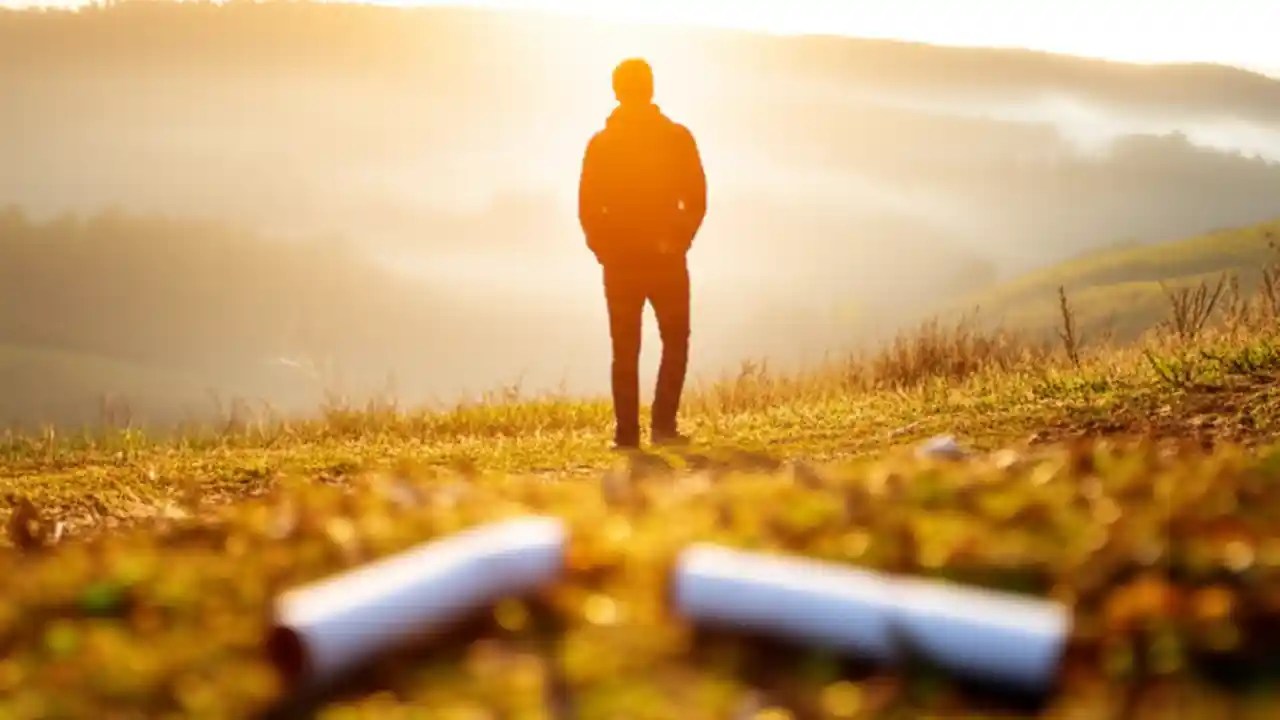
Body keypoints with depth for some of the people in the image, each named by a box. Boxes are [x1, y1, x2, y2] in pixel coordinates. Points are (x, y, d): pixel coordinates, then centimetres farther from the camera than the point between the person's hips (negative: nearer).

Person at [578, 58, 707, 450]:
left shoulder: (601, 143, -1)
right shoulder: (677, 137, -5)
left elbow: (588, 208, -2)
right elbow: (696, 200, -5)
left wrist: (604, 248, 9)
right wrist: (679, 240, 7)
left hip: (619, 260, 1)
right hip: (666, 257, -1)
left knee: (625, 349, 8)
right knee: (675, 342, 11)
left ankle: (628, 433, 4)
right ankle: (663, 424, -2)